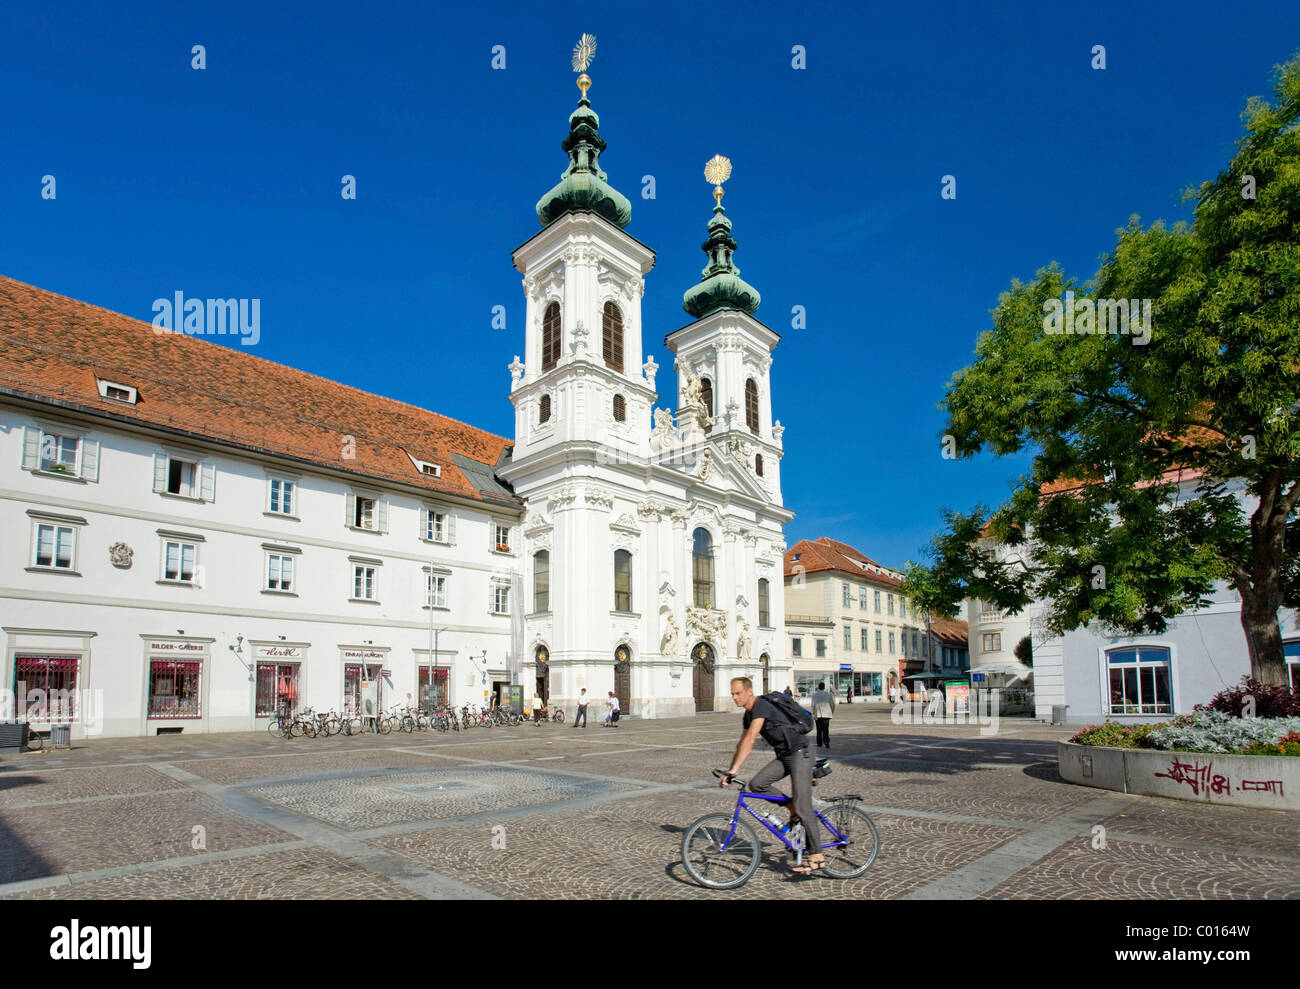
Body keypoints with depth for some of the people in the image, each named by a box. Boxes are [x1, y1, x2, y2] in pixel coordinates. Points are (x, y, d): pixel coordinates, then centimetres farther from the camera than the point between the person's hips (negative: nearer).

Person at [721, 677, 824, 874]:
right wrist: (729, 771, 10)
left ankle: (818, 857, -2)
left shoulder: (761, 706, -21)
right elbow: (742, 743, 16)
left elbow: (750, 740, -28)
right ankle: (793, 808, 10)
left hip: (799, 755, -9)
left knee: (803, 807, -10)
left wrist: (734, 770, -30)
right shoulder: (748, 715, 9)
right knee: (756, 785, -8)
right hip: (783, 757, 9)